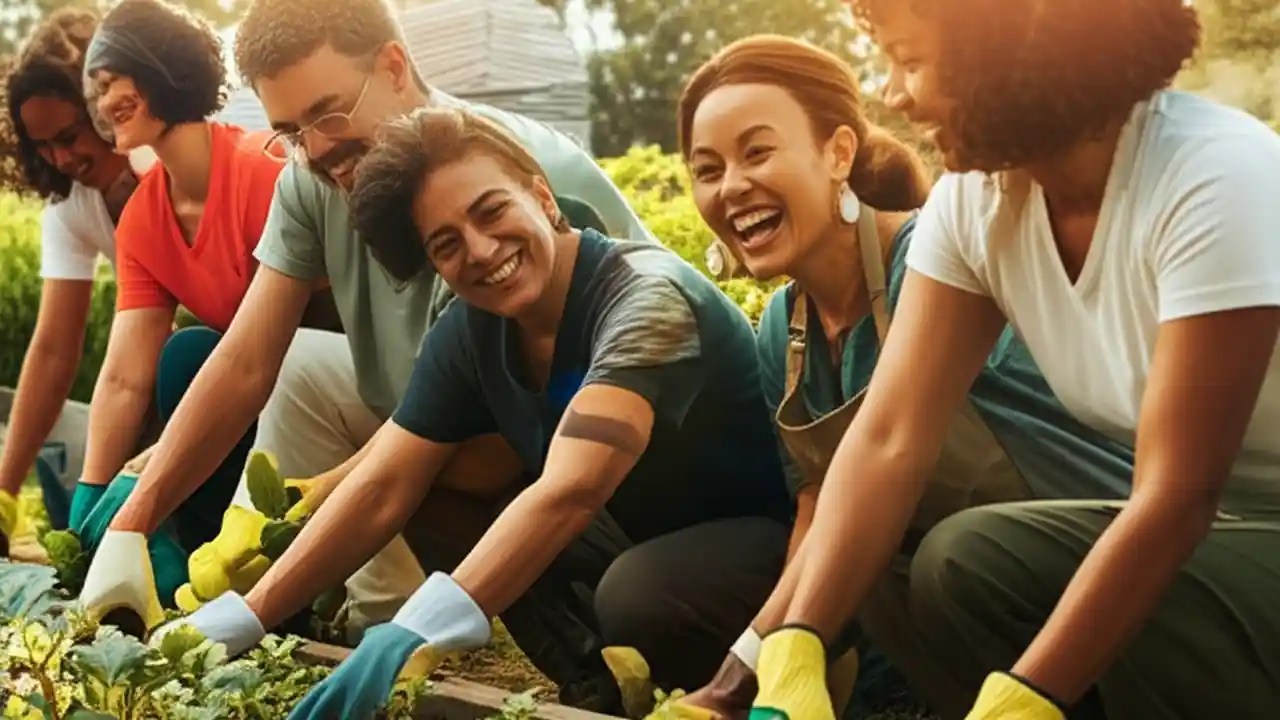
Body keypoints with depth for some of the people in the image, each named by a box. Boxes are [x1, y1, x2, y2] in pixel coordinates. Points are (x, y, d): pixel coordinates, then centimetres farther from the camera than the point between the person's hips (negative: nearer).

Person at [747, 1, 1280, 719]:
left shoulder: (1215, 181, -26)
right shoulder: (973, 200, -6)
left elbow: (1178, 497, -28)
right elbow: (889, 439, -14)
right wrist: (793, 653, -26)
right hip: (1210, 528, 6)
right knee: (963, 565, -18)